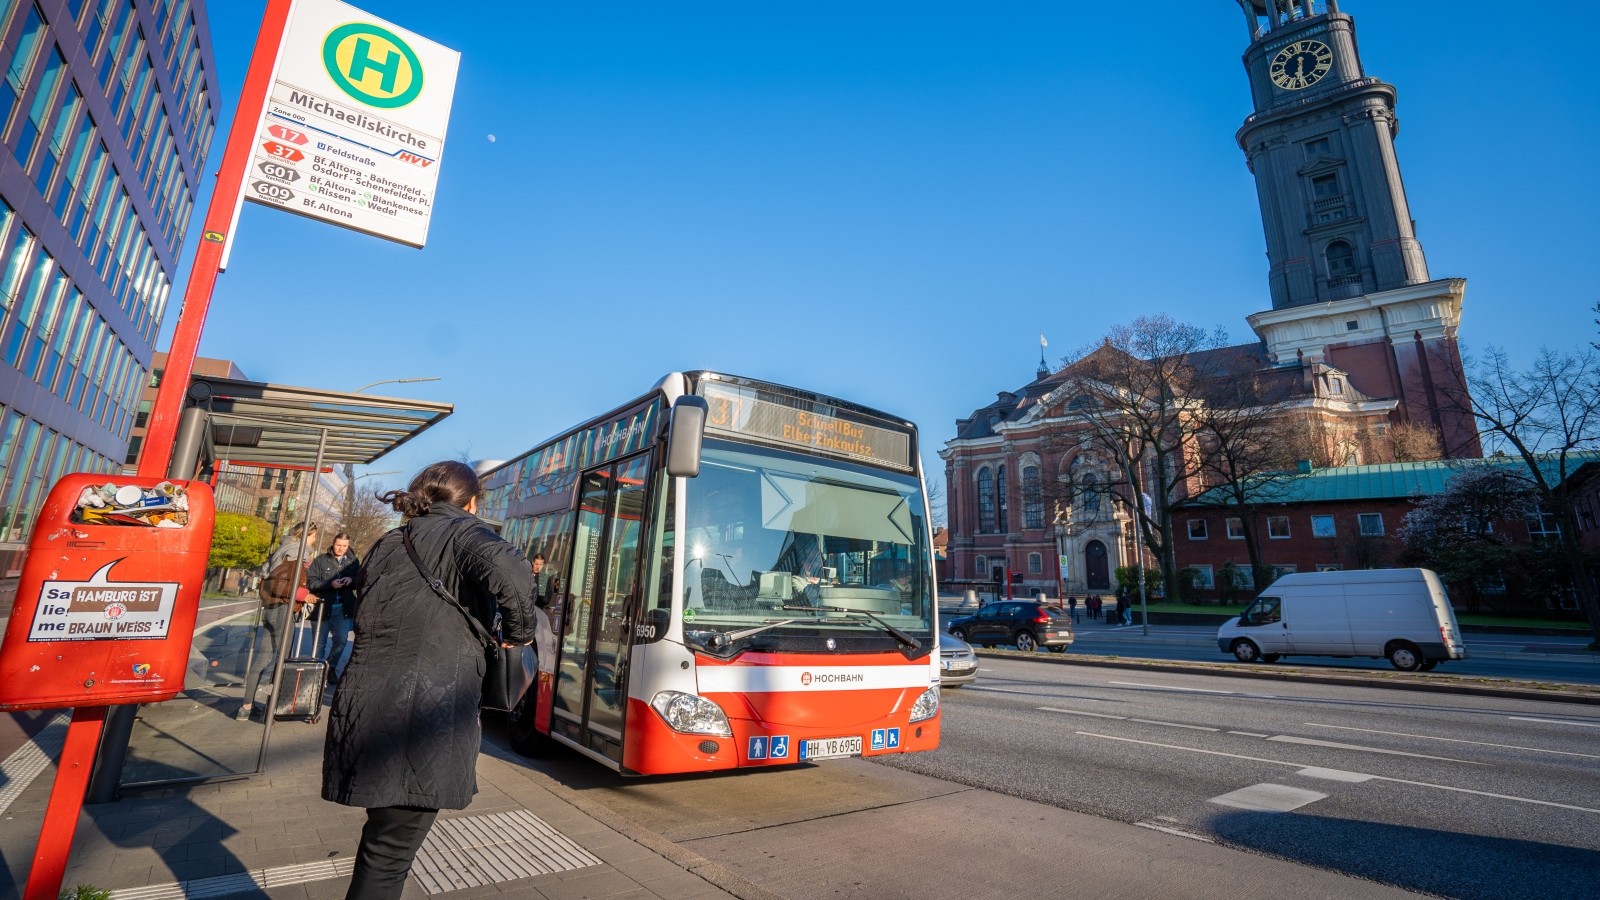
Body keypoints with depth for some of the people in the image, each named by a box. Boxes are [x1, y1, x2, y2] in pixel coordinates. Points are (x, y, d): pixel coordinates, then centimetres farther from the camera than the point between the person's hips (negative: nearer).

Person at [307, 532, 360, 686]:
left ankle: (331, 668, 21)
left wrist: (352, 580, -12)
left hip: (343, 608, 2)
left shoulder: (354, 562, 6)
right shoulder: (321, 560, -2)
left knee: (341, 640, 1)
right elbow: (310, 582, -9)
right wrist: (330, 584, -23)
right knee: (320, 642, 10)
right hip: (323, 606, -2)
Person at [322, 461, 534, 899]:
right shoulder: (465, 532, -4)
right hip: (425, 718, -7)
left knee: (382, 839, 24)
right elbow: (510, 571, -25)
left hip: (367, 707, 7)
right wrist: (519, 630, -8)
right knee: (390, 851, 5)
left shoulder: (388, 542, 17)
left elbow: (366, 615, 22)